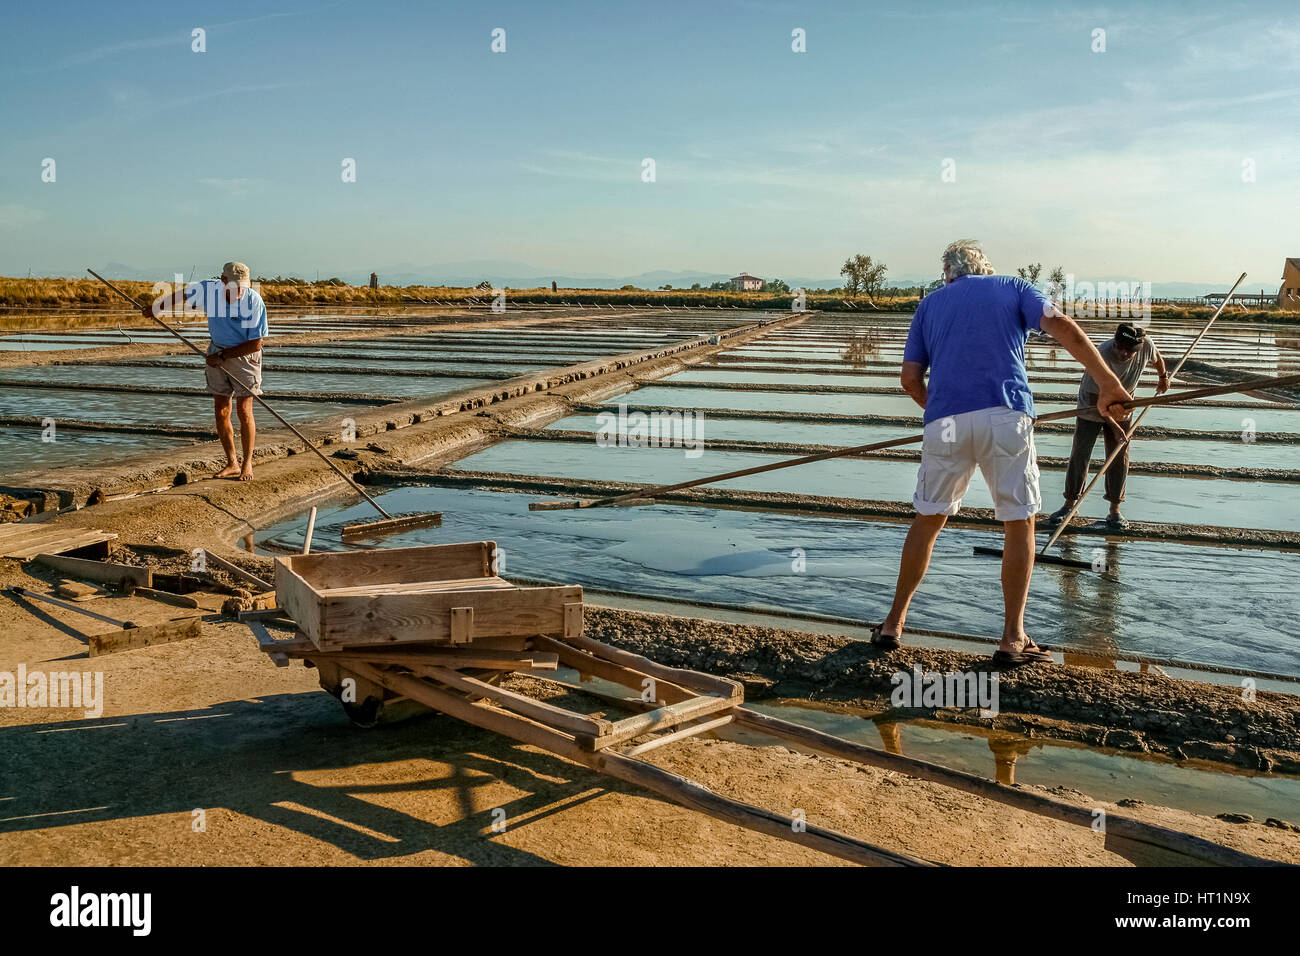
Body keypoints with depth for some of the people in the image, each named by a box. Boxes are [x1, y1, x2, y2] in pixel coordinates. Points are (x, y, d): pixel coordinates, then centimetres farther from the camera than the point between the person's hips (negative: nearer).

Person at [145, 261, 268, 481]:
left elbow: (256, 344, -18)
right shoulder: (208, 289, -11)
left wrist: (223, 356, -17)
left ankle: (247, 463, 3)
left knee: (244, 410, -10)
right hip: (217, 352, 4)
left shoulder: (255, 302, -21)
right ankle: (232, 463, 14)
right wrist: (156, 307, 24)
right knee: (221, 411, 4)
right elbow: (181, 295, 11)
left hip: (244, 356, -4)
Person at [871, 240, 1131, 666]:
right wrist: (1108, 382, -3)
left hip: (945, 420, 2)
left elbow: (910, 378, 12)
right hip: (1006, 415, -2)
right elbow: (1063, 326, 0)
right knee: (1020, 524, 9)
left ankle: (893, 624, 19)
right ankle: (1013, 639, 9)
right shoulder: (1012, 287, 19)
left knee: (928, 520, 15)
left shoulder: (929, 303, 22)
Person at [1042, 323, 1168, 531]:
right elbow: (1096, 399, -26)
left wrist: (1163, 377, 25)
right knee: (1079, 455, -3)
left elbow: (1157, 357, 9)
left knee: (1119, 457, -1)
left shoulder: (1146, 345, -20)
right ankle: (1069, 504, 9)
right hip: (1091, 407, -3)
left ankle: (1115, 510, 6)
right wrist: (1115, 427, -26)